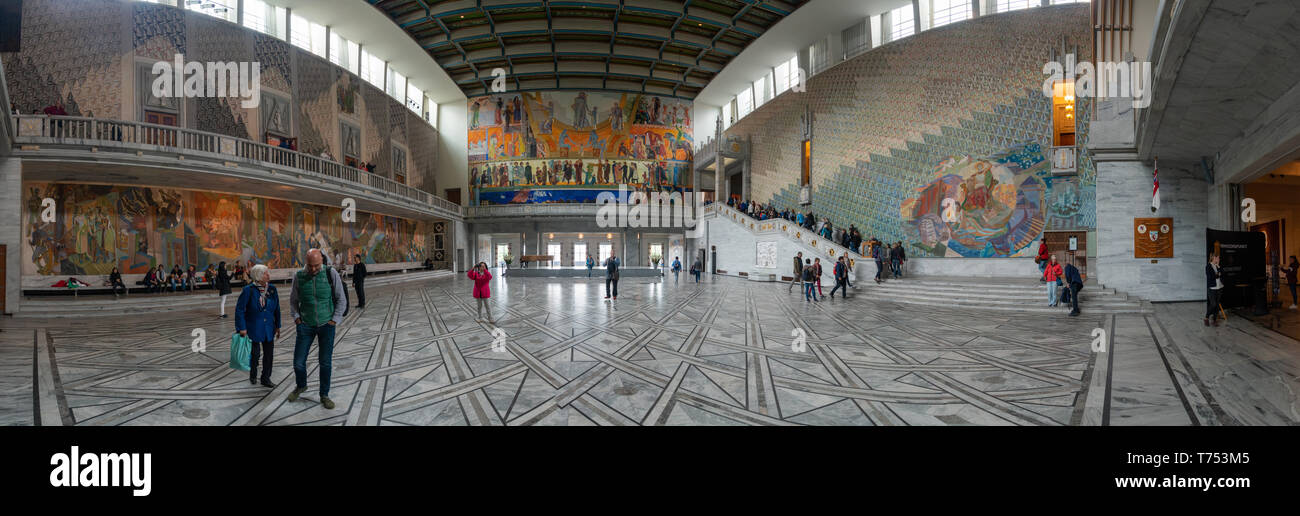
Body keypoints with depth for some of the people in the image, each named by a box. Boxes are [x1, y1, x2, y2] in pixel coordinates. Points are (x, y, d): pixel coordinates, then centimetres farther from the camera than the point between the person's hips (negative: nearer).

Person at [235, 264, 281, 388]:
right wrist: (242, 328, -13)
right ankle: (253, 375, 32)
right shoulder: (248, 290, -12)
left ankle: (266, 379, 18)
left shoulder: (272, 289, 1)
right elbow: (239, 309, -10)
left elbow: (276, 309, 9)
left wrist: (277, 326, 10)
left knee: (269, 354, 5)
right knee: (255, 354, 6)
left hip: (269, 329, 4)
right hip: (253, 329, -4)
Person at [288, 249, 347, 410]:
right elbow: (293, 300, 8)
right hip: (306, 325, 2)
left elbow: (341, 300, -3)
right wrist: (296, 318, -3)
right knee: (298, 362, 4)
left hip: (326, 325, -1)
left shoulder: (331, 275, -11)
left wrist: (335, 320, -9)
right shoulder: (299, 276, -6)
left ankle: (324, 395, 16)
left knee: (325, 362, 1)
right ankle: (301, 386, 33)